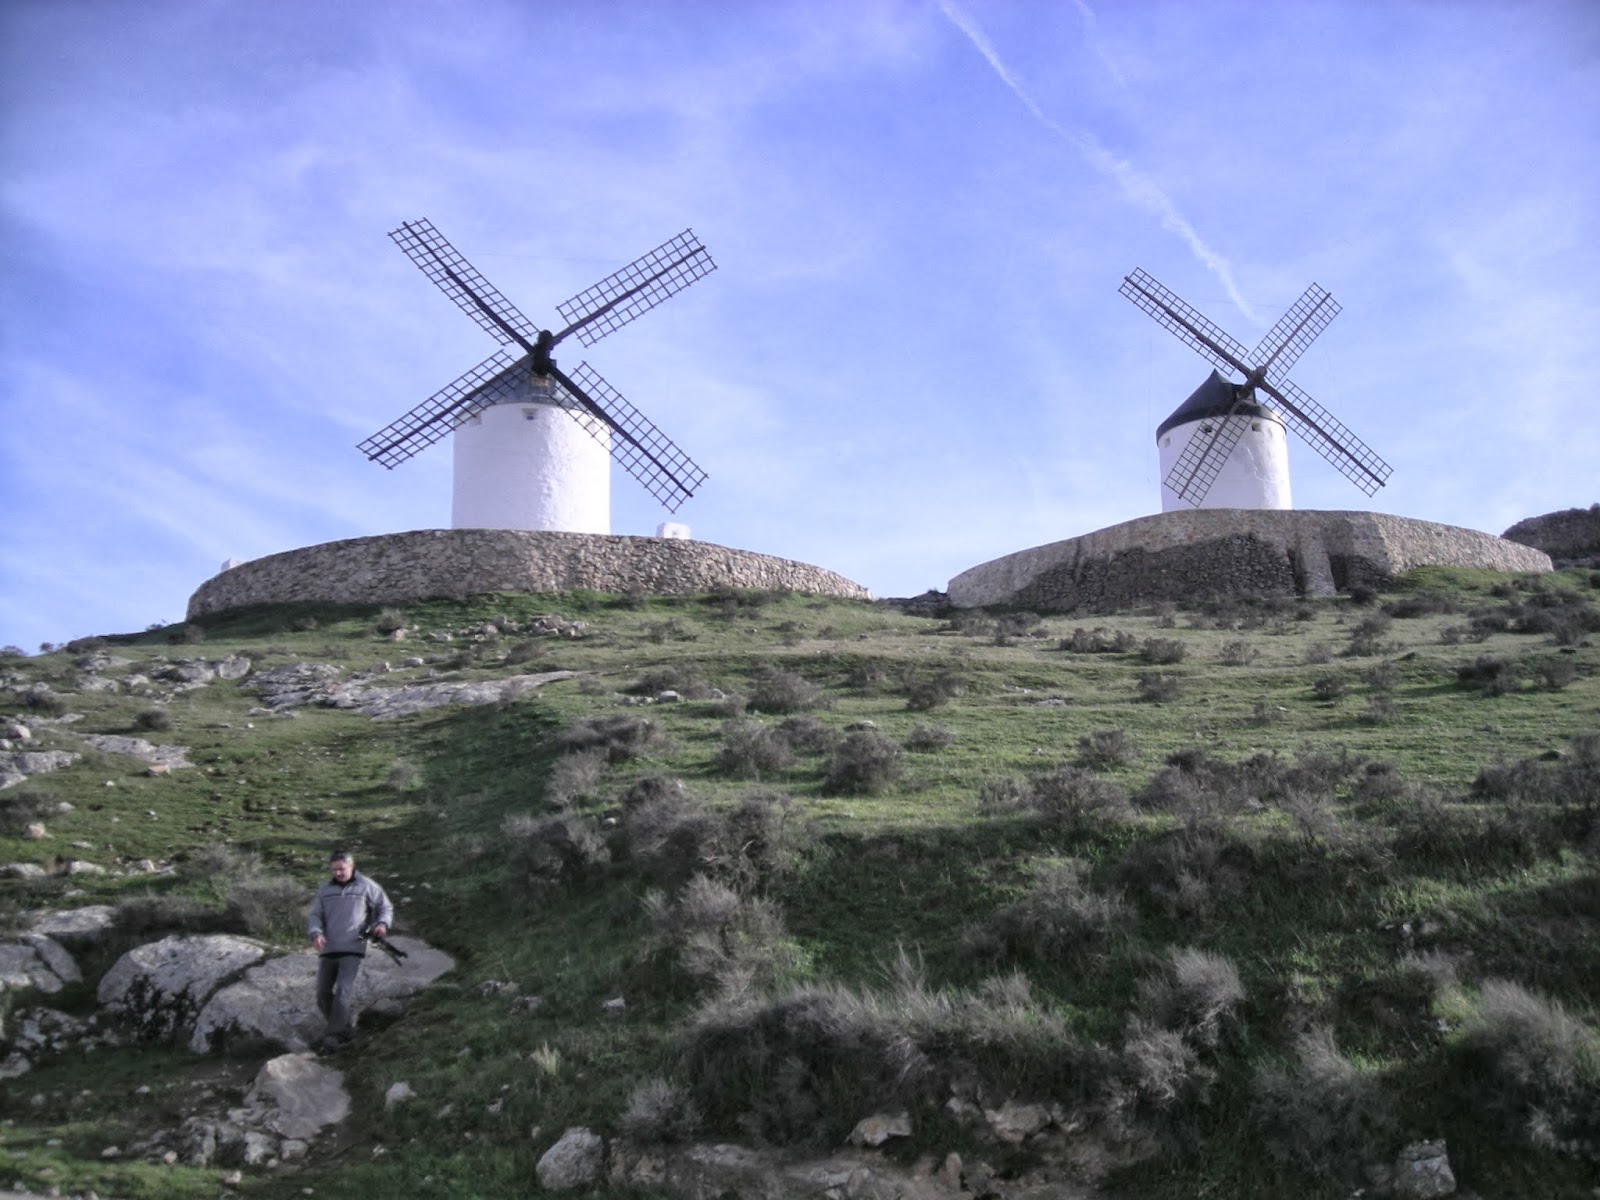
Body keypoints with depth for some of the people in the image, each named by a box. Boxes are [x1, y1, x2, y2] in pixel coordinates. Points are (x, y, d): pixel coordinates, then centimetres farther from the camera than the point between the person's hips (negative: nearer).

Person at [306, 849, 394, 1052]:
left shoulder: (366, 886, 4)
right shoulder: (325, 890, 13)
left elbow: (385, 907, 8)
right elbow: (314, 915, 8)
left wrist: (382, 923, -13)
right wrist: (316, 932, -13)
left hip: (352, 949, -5)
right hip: (328, 950, 5)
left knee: (343, 991, -18)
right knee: (323, 995, 6)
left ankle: (333, 1035, -19)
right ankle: (345, 1030, 21)